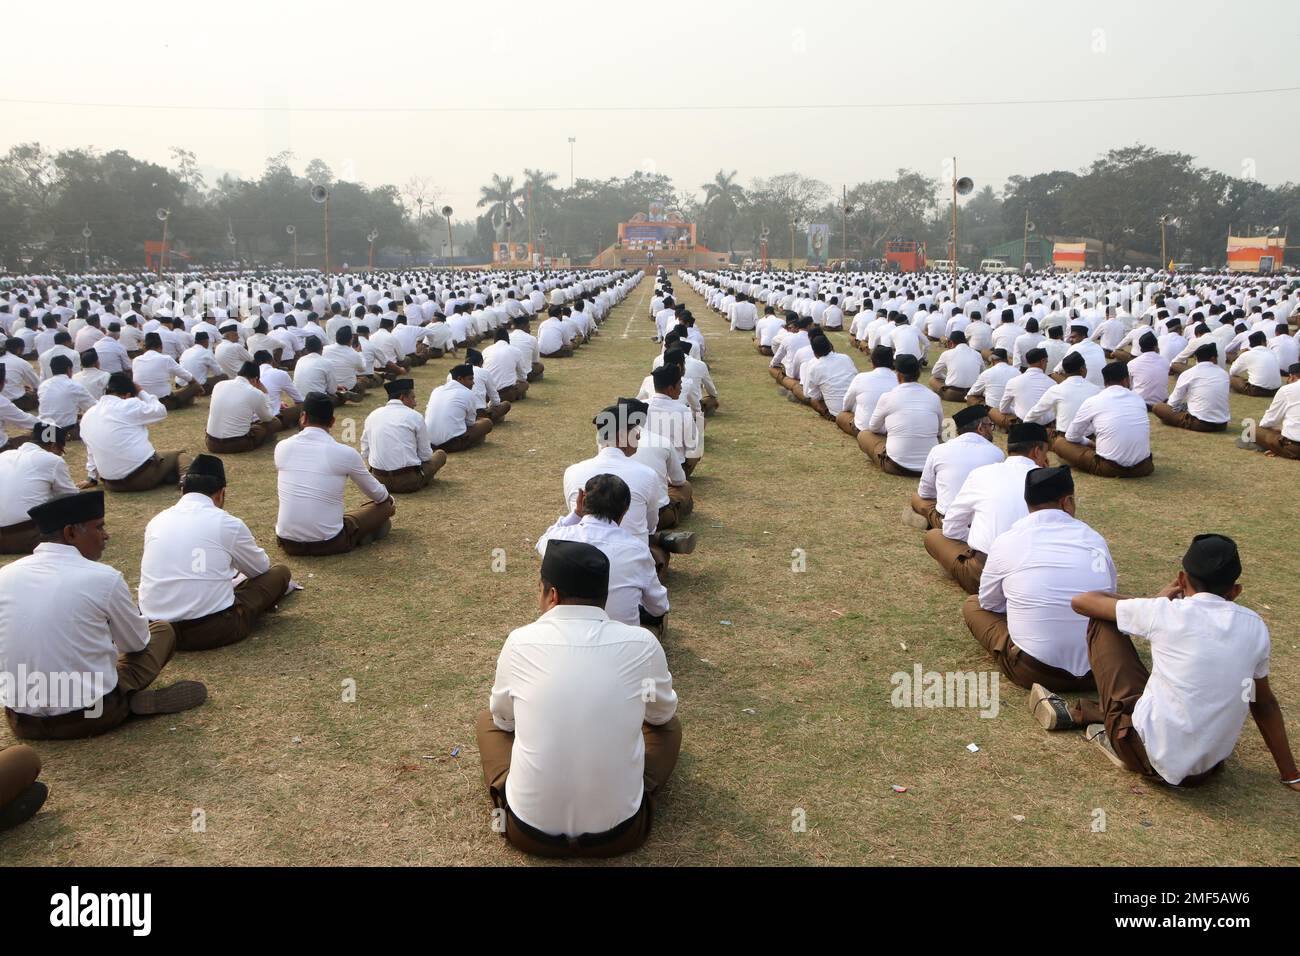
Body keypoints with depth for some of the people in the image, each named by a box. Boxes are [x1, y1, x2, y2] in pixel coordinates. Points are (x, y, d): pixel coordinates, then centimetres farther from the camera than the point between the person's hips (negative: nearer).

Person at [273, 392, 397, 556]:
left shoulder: (282, 447, -1)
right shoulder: (345, 453, -10)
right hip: (329, 543, -2)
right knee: (385, 505, 16)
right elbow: (377, 494, 7)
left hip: (288, 543, 3)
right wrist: (390, 500, 32)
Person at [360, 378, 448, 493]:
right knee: (440, 454, 19)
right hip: (408, 482, -4)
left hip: (379, 480, 4)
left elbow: (365, 454, 10)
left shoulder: (372, 416, 6)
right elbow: (426, 455, -1)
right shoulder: (415, 416, -6)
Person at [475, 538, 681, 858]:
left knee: (488, 720, 26)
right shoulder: (642, 644, -9)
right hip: (620, 831, 0)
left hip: (531, 830, 0)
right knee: (669, 724, 24)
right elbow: (661, 714, 11)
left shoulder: (521, 642, -9)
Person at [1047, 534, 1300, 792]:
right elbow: (1264, 704, 13)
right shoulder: (1255, 626, 2)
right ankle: (1078, 712, 34)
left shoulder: (1166, 612, -8)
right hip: (1209, 768, 5)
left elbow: (1080, 602, 4)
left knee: (1103, 619, 6)